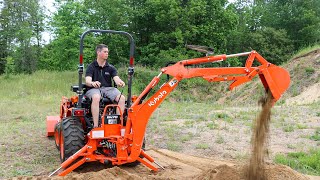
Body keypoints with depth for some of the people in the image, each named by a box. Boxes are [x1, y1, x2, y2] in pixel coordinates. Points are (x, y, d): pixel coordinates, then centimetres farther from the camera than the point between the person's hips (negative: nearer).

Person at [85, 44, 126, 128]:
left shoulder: (111, 68, 13)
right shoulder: (91, 67, 4)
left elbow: (116, 78, -3)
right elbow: (87, 81, -11)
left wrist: (120, 82, -30)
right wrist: (92, 83, -37)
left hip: (108, 88, 3)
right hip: (94, 89, -3)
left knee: (122, 98, -25)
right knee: (96, 98, -38)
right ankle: (95, 126, -38)